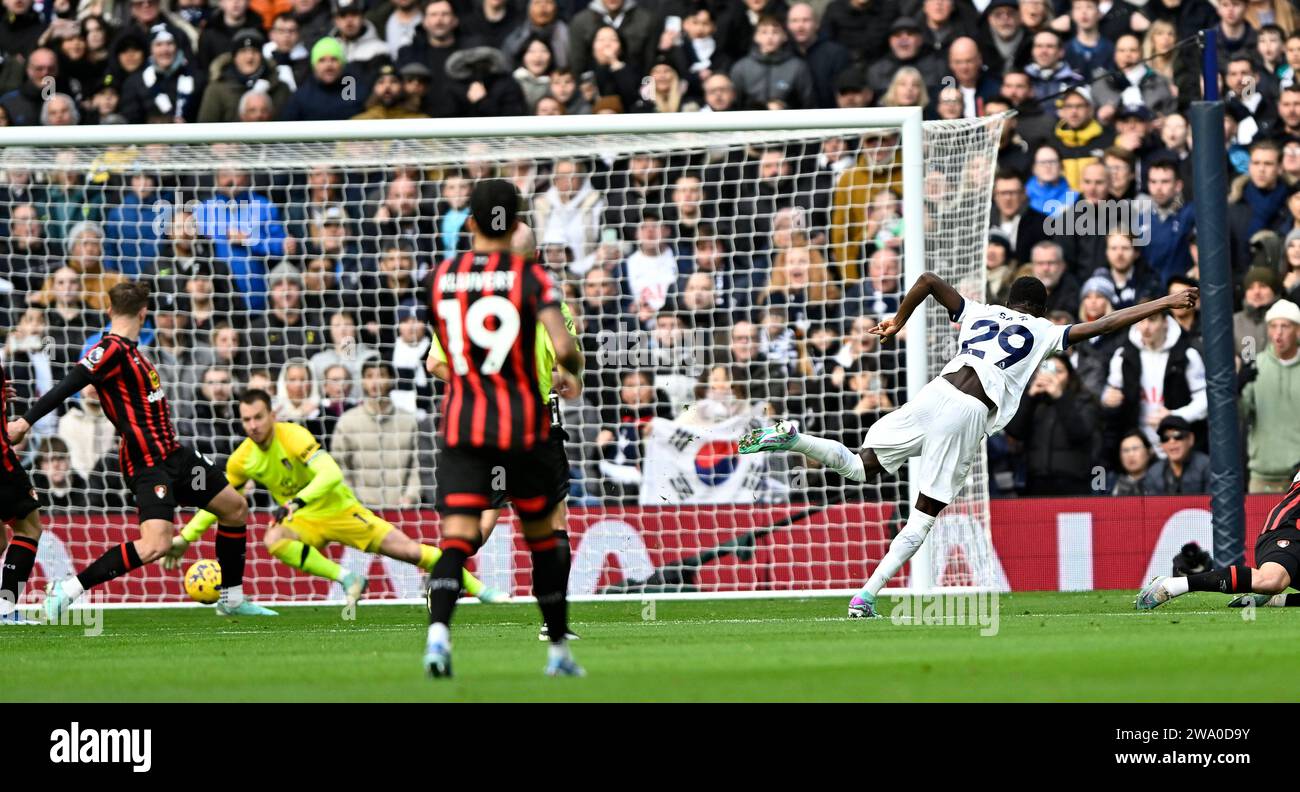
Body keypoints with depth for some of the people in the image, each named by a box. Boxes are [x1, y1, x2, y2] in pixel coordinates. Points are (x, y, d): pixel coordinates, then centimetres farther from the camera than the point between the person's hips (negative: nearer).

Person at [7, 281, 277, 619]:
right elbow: (68, 386, -23)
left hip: (172, 453, 10)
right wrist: (26, 421, -29)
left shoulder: (130, 350, 13)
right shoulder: (111, 349, -15)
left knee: (235, 508, 19)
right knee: (155, 544, -26)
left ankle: (232, 599, 29)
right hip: (147, 462, -10)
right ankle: (68, 589, -19)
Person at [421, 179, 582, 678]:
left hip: (460, 425, 1)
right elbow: (563, 350, -15)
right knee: (543, 537, 16)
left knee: (457, 539, -7)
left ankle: (439, 629, -34)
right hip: (522, 426, -1)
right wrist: (576, 364, 7)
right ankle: (559, 650, 24)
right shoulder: (530, 277, -5)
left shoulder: (440, 278, 4)